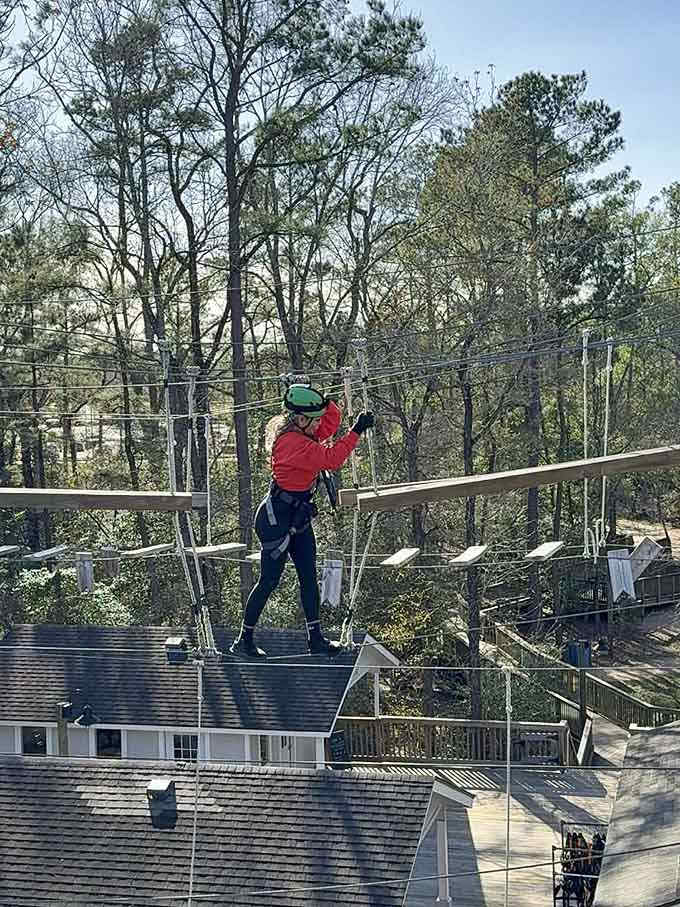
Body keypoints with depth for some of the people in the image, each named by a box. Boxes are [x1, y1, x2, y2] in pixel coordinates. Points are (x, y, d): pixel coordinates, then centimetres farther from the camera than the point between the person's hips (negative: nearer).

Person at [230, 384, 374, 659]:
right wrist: (356, 431, -29)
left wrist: (323, 402, -6)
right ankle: (244, 641, 9)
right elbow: (331, 458, -31)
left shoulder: (303, 433, 4)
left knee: (308, 576, 10)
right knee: (269, 580, -2)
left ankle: (315, 639, 15)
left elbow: (333, 419, 12)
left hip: (298, 517, 10)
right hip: (277, 517, -10)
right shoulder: (293, 443, -24)